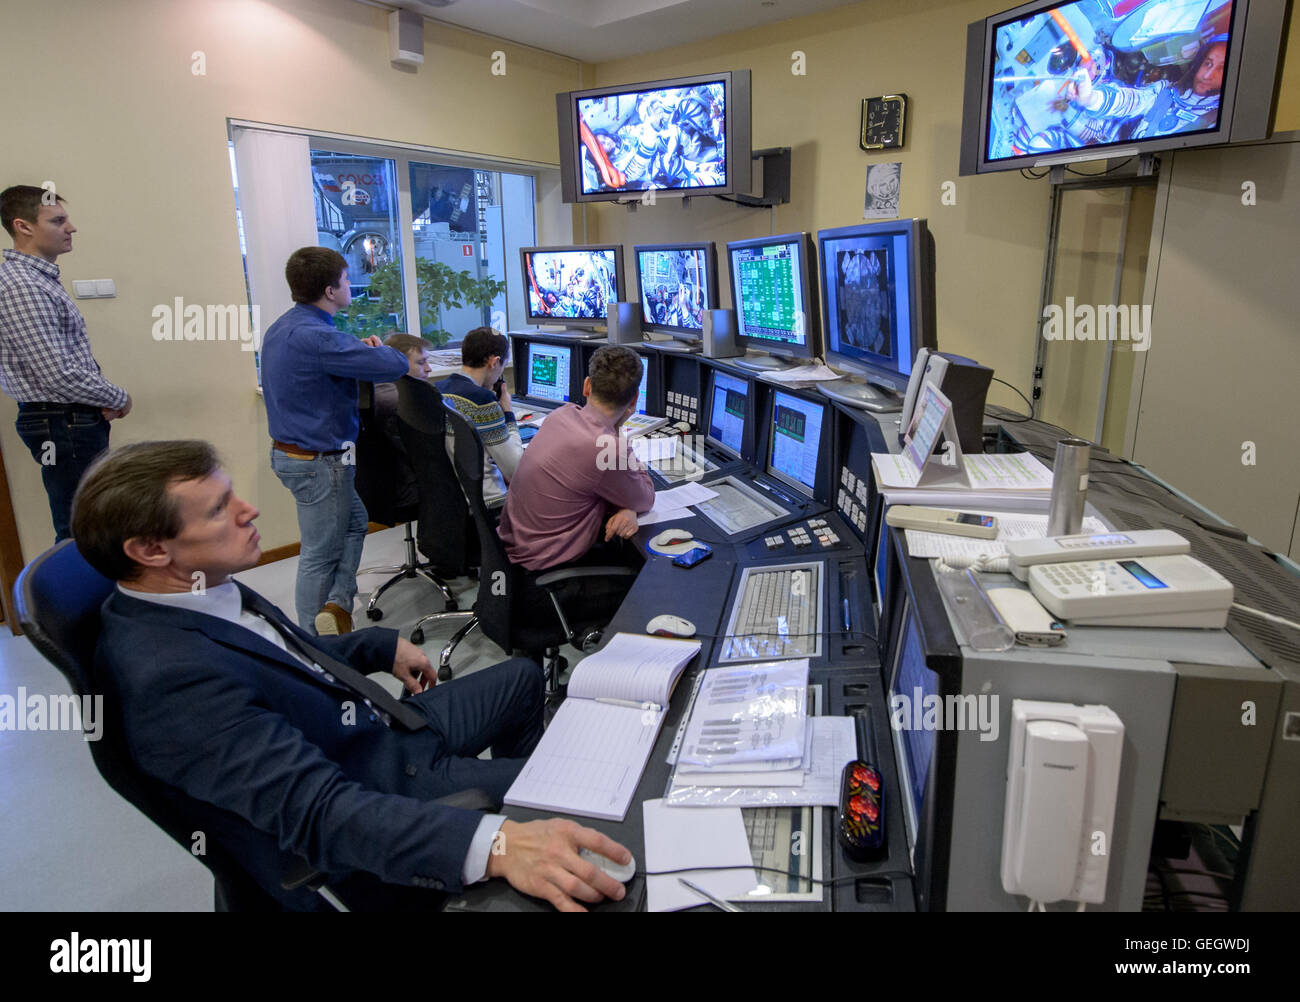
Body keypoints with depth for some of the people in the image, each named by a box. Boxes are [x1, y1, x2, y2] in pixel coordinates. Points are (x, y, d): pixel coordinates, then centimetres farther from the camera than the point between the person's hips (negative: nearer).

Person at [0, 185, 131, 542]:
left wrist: (102, 400, 4)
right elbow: (58, 376, -24)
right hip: (63, 426, -10)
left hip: (79, 420, 10)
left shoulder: (41, 279, 13)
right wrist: (118, 398, -9)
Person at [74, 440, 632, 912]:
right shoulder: (168, 677, -32)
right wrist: (495, 846, -51)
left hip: (375, 729, 9)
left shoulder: (201, 594, -4)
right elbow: (318, 809, -40)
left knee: (523, 678, 20)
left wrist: (386, 646, 13)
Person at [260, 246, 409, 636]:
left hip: (288, 451, 10)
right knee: (321, 554, 4)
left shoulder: (281, 328, 7)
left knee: (354, 522, 22)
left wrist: (360, 348, 8)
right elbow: (396, 365, -27)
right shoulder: (317, 337, -26)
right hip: (319, 462, -10)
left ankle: (337, 605, 13)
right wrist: (377, 349, -4)